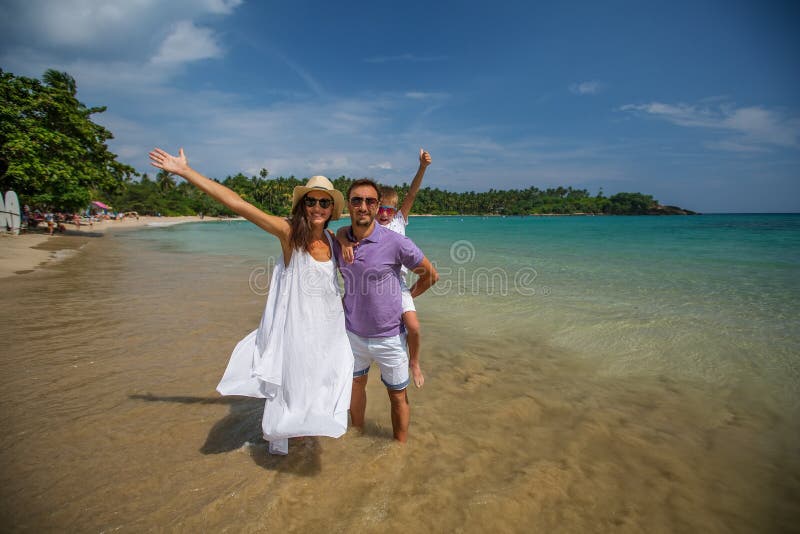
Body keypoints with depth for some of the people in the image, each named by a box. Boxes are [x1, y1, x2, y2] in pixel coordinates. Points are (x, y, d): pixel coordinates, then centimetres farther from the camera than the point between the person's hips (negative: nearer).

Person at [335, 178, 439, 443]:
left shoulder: (396, 243, -19)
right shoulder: (338, 242, -5)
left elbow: (430, 275, -6)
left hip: (389, 338, -4)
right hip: (353, 334, 4)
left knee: (398, 398, 12)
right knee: (356, 385, 23)